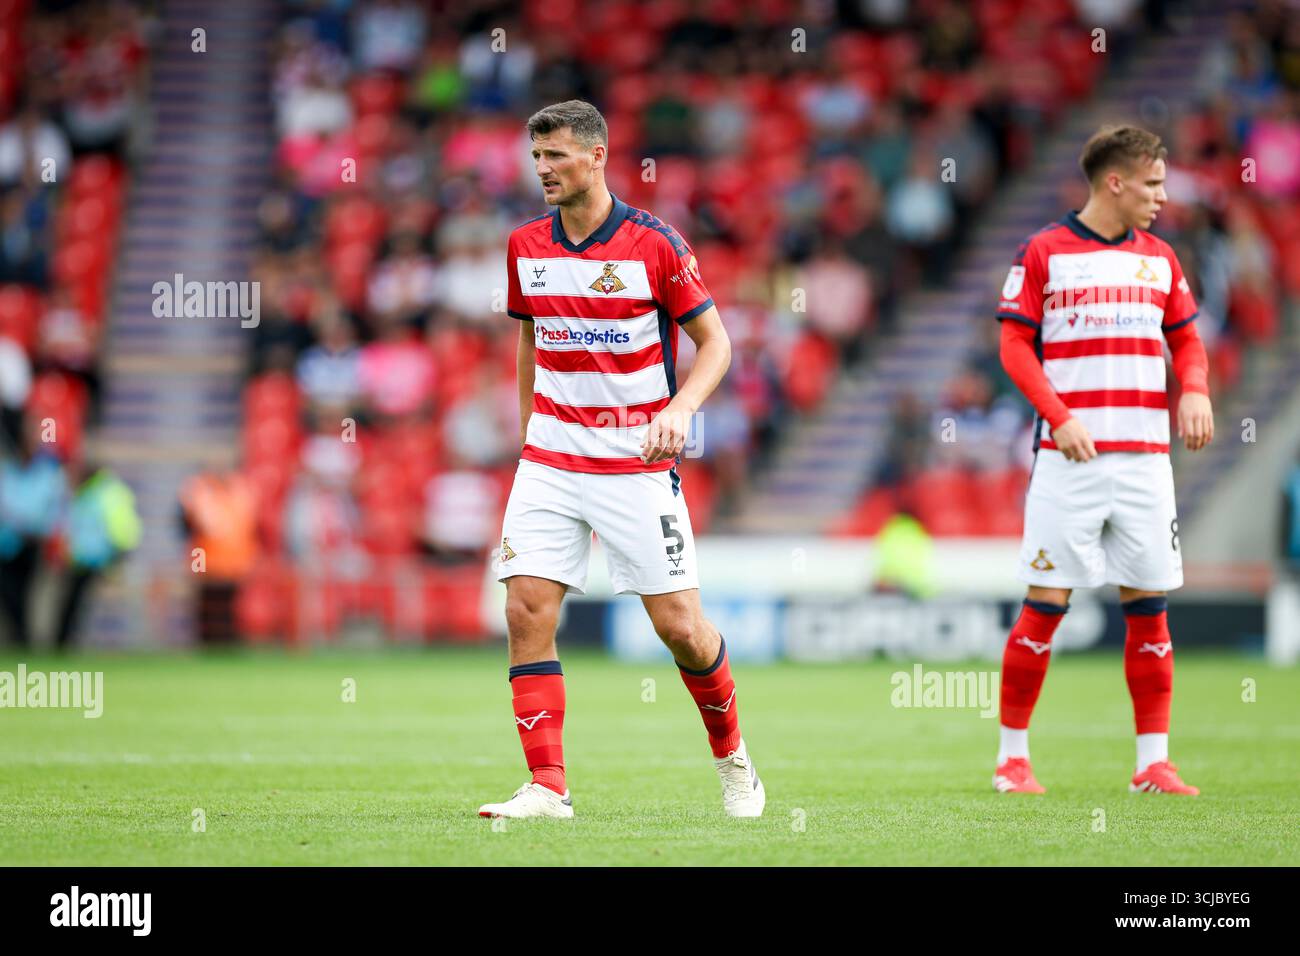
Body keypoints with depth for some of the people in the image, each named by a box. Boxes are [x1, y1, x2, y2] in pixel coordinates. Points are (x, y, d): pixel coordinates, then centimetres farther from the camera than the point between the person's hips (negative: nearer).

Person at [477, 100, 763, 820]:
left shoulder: (655, 242, -8)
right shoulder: (525, 247, 5)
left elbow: (716, 341, -2)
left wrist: (680, 410, -20)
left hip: (636, 463, -3)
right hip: (551, 457, 4)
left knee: (679, 625, -4)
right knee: (527, 612, -11)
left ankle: (730, 754, 22)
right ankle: (547, 787, -8)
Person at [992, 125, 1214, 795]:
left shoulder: (1159, 259, 13)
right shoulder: (1043, 252, 0)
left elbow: (1186, 339, 20)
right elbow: (1016, 345, -3)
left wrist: (1194, 390, -1)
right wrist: (1060, 418, -15)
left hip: (1144, 461, 4)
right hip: (1068, 459, -4)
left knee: (1148, 607, 2)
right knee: (1046, 604, -5)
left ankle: (1153, 762, 7)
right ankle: (1012, 757, 6)